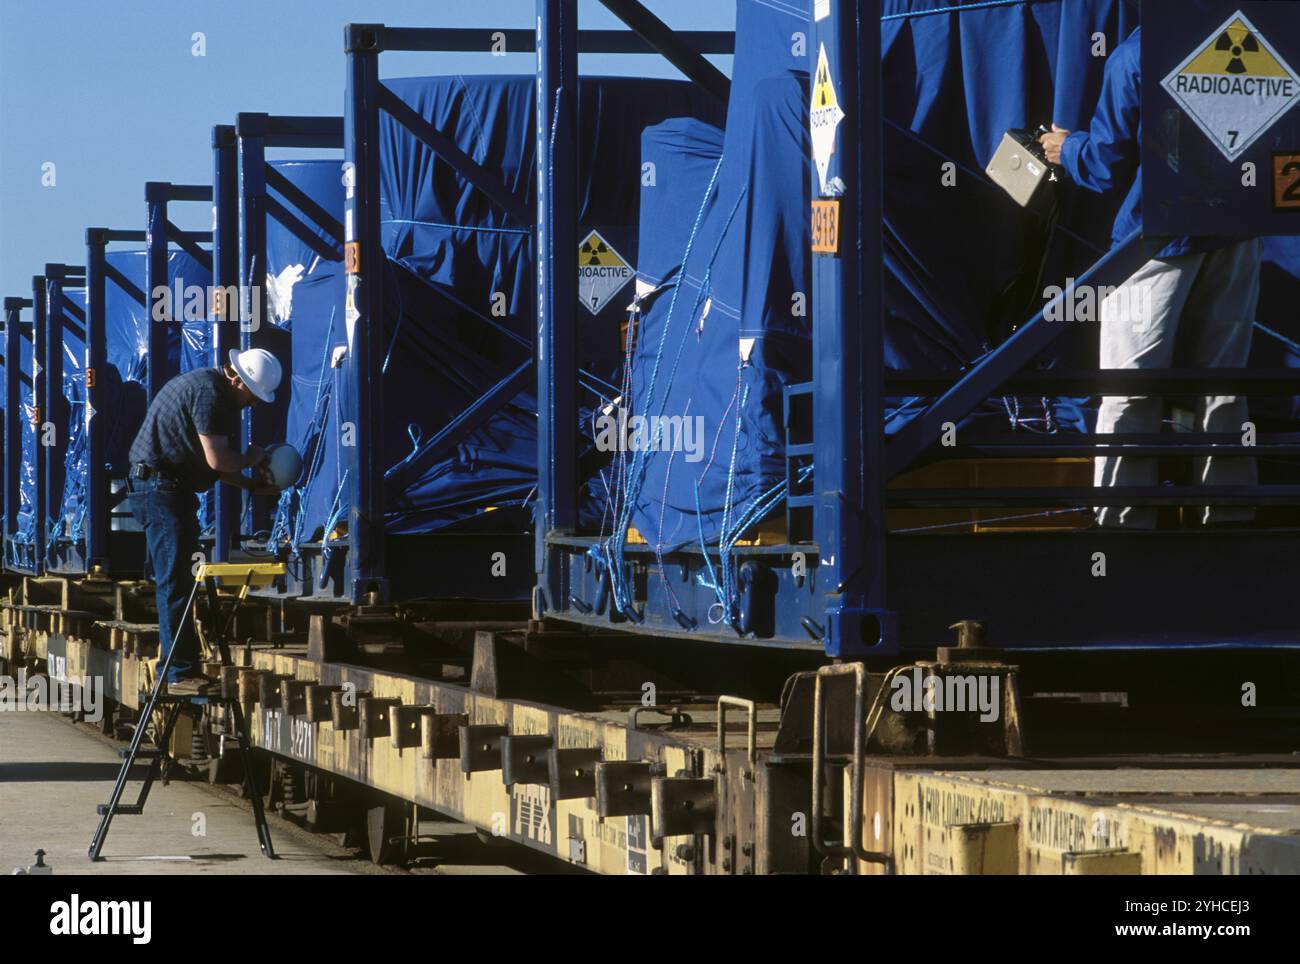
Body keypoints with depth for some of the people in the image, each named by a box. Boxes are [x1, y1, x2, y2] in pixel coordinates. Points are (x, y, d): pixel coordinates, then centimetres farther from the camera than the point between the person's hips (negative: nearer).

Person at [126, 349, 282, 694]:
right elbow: (217, 460, -21)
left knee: (180, 580, 13)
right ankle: (180, 674, -13)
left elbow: (212, 462, 20)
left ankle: (178, 664, 16)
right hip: (159, 487, -11)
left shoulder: (221, 395, 16)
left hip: (173, 489, 11)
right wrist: (250, 459, -3)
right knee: (175, 582, -12)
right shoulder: (208, 391, -18)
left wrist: (251, 484, 12)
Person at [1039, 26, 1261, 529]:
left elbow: (1111, 165, -6)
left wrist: (1068, 150, 13)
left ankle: (1123, 524, -3)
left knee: (1129, 392, 1)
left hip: (1159, 237, -5)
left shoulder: (1136, 55, -12)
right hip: (1237, 236, 5)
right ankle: (1230, 514, 16)